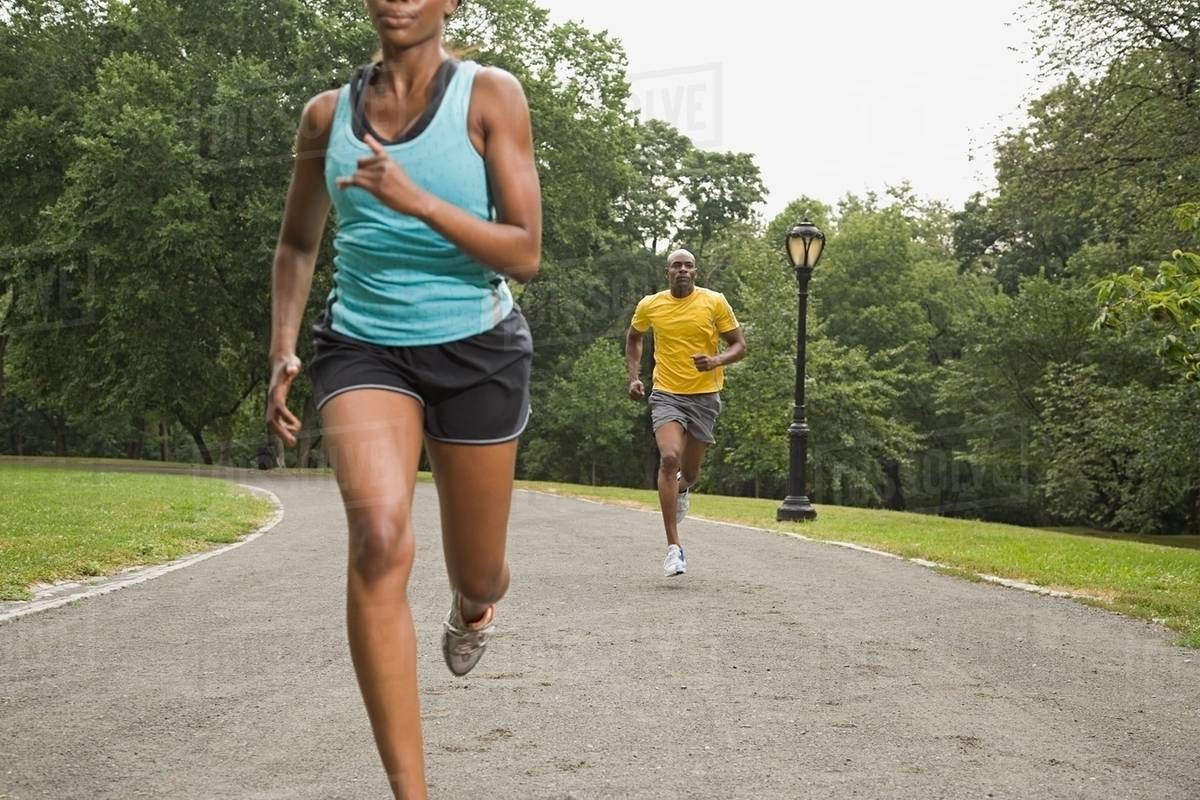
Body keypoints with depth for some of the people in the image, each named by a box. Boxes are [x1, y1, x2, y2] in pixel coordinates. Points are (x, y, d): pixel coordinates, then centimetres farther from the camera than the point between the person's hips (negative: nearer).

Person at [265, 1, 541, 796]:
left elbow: (524, 255, -13)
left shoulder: (491, 95, -7)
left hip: (477, 349, -1)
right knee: (379, 537, -28)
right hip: (363, 346, 1)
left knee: (478, 579, 10)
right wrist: (283, 352, 3)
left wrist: (416, 200, -26)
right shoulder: (328, 114, 2)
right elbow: (298, 244, 16)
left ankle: (472, 606, 54)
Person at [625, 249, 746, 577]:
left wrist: (717, 361, -19)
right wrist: (634, 376, 9)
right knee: (669, 458, -23)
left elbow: (739, 345, 1)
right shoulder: (650, 305, 1)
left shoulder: (715, 302, -4)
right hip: (667, 394, -1)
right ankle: (674, 547, -20)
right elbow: (633, 338, 21)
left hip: (705, 396, 1)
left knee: (690, 472, 10)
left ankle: (681, 489, 53)